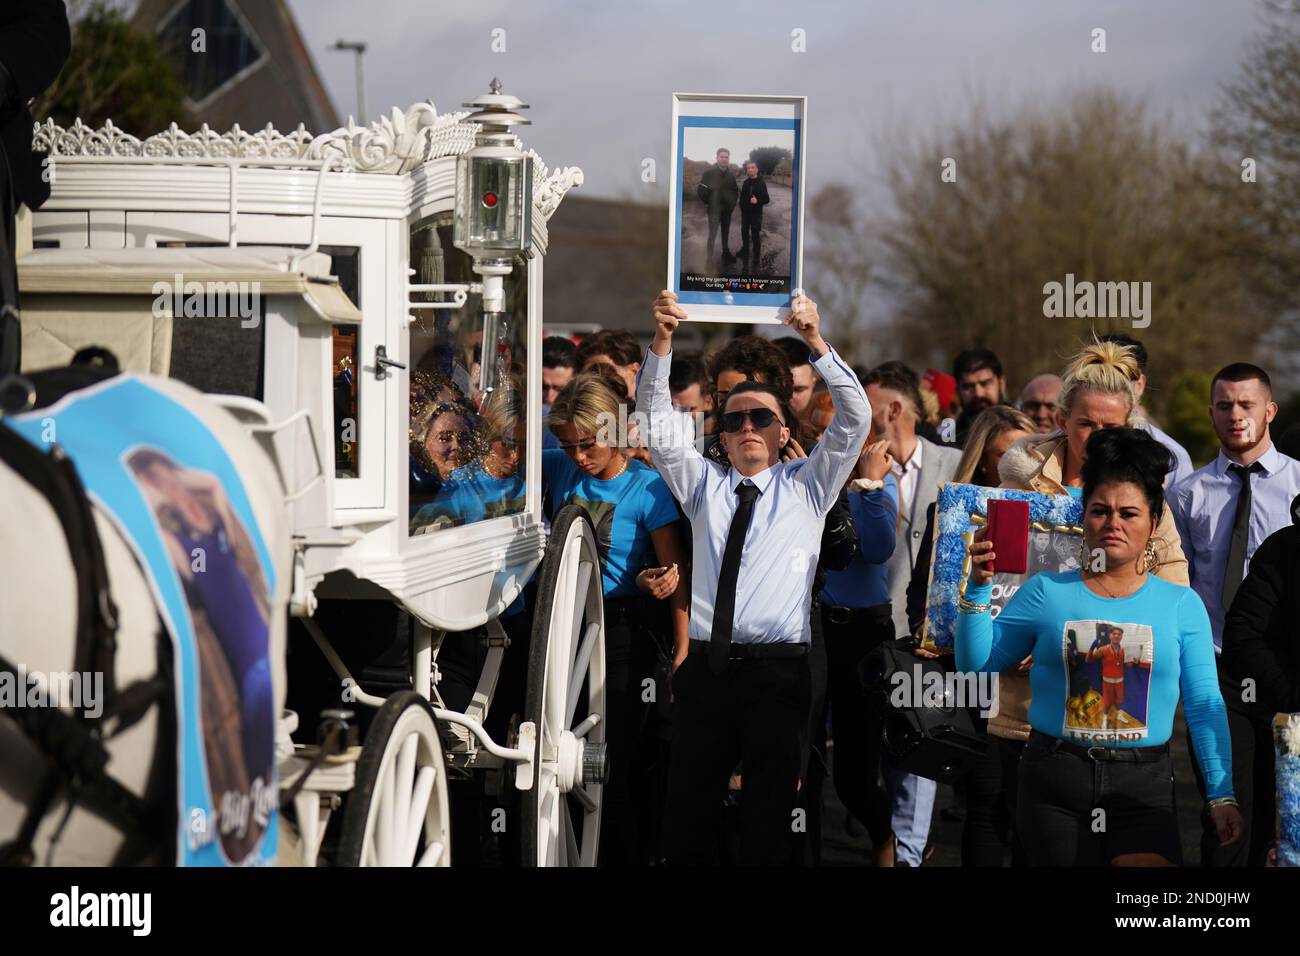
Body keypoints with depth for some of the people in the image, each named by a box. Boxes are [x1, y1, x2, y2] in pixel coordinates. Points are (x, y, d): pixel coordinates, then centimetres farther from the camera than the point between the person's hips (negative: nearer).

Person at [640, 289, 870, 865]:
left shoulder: (806, 487, 11)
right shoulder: (703, 486, 16)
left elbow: (855, 418, 0)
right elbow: (657, 420, 7)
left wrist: (816, 342, -12)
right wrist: (662, 342, -7)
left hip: (778, 672, -2)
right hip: (705, 667, 2)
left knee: (770, 821, 3)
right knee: (688, 813, 3)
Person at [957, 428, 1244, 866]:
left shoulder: (1182, 605, 7)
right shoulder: (1046, 593, 6)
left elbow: (1204, 706, 5)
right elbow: (976, 663, 3)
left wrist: (1221, 794, -1)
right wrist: (979, 587, -8)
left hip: (1144, 786, -1)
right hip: (1054, 783, 1)